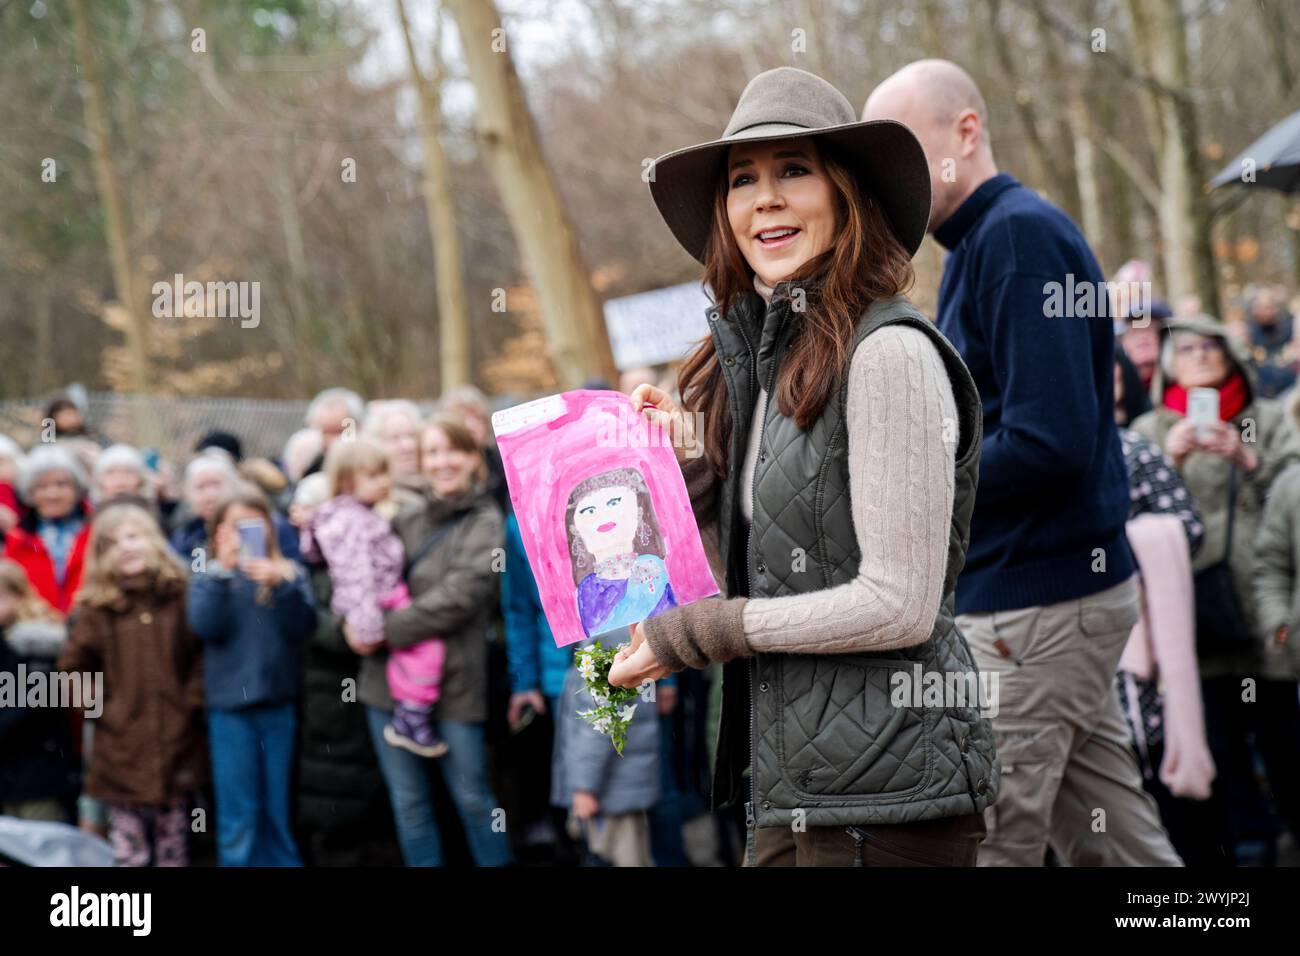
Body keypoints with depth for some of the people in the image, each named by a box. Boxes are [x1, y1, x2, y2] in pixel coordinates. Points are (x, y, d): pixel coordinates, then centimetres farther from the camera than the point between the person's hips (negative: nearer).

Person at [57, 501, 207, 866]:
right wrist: (103, 706, 1)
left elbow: (205, 655, 6)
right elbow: (73, 668, 6)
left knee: (174, 844, 9)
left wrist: (192, 700, -2)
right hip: (122, 750, -1)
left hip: (178, 744, 1)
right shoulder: (96, 608, 2)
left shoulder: (182, 596, 3)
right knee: (128, 849, 0)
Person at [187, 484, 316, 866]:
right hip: (229, 707, -1)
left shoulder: (289, 574, 6)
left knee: (278, 811, 9)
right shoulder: (208, 577, 6)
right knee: (237, 816, 0)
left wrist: (280, 584, -20)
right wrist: (223, 572, -19)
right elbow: (206, 627, -11)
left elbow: (302, 627, -7)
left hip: (279, 704, 1)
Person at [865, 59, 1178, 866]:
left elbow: (1052, 444, -23)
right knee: (1118, 846, 12)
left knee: (969, 849, -6)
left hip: (1037, 604, -10)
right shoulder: (979, 244, 16)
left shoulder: (1018, 234, -15)